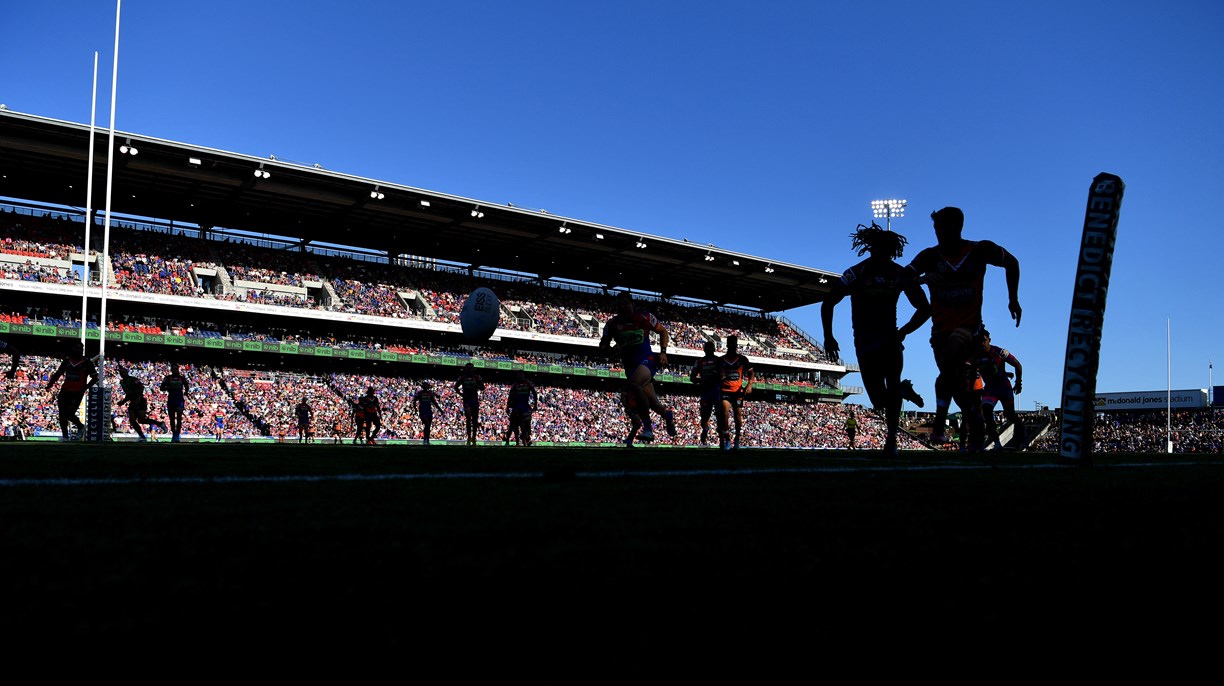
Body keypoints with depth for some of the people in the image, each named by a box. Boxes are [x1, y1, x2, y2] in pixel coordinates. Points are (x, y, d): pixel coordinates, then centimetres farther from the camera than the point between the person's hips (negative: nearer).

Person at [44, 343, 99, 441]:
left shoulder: (87, 362, -4)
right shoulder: (67, 360, 10)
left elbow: (95, 378, -3)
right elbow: (58, 373, 18)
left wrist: (85, 387, -14)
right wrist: (50, 383, 4)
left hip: (77, 393, -5)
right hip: (65, 391, 5)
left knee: (69, 414, -11)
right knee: (62, 414, 2)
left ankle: (80, 427, 16)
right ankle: (65, 436, 13)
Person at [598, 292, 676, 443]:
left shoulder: (644, 317, -6)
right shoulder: (613, 323, 1)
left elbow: (663, 332, 6)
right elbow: (603, 345, 10)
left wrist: (663, 352, -5)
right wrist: (610, 349, -13)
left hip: (647, 360, -4)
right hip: (630, 365, 4)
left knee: (634, 385, -34)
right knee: (652, 402, 8)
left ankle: (648, 428, -27)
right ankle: (667, 415, 45)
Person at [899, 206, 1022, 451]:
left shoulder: (980, 251, -5)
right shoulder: (930, 256, -3)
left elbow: (1012, 263, 14)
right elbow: (902, 280, -14)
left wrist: (1013, 300, 13)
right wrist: (922, 278, -35)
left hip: (968, 325, -3)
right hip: (941, 328, 4)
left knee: (948, 362, -32)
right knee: (956, 382, 2)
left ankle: (939, 424, -21)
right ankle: (976, 429, 26)